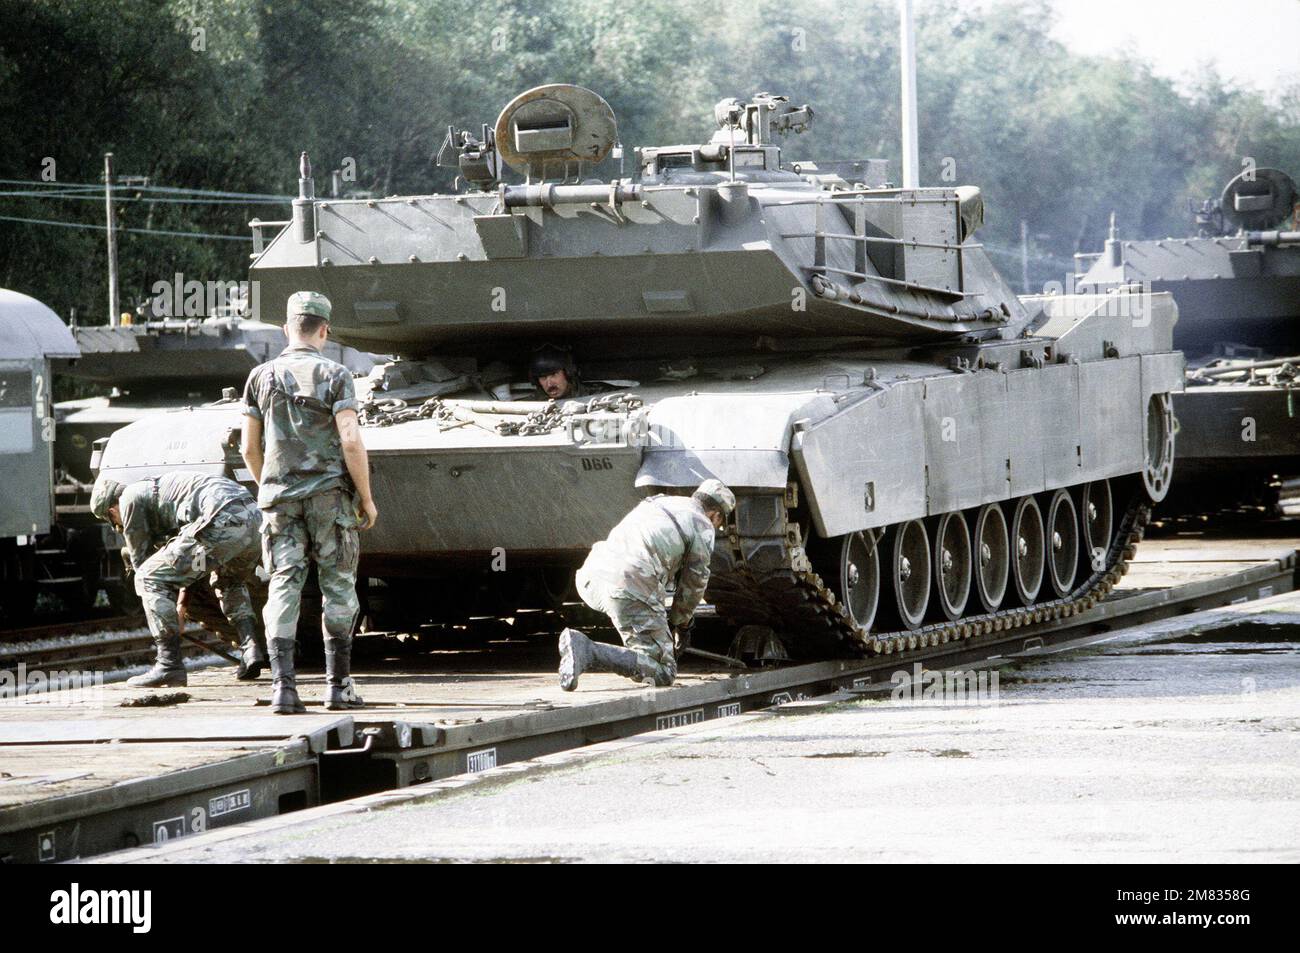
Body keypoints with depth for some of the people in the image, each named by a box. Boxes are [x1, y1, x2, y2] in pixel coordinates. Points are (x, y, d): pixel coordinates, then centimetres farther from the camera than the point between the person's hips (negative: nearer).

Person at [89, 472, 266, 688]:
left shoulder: (131, 498, 12)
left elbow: (140, 559, 18)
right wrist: (181, 603, 52)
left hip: (223, 523, -9)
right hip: (254, 518, 9)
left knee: (149, 579, 1)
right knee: (229, 582, 37)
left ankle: (169, 665, -1)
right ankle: (252, 649, 17)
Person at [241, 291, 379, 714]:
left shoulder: (261, 377, 6)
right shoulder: (334, 376, -5)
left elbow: (249, 447, 9)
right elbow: (351, 442, -13)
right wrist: (367, 499, -4)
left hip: (279, 498, 3)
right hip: (329, 493, -3)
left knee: (284, 585, 1)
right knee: (337, 588, 7)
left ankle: (283, 685, -11)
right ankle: (338, 685, 10)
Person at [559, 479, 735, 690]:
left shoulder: (657, 503, 32)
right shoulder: (703, 526, 10)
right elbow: (695, 582, 14)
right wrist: (678, 620, 31)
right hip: (631, 589, -8)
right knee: (663, 673, -7)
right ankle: (586, 652, -23)